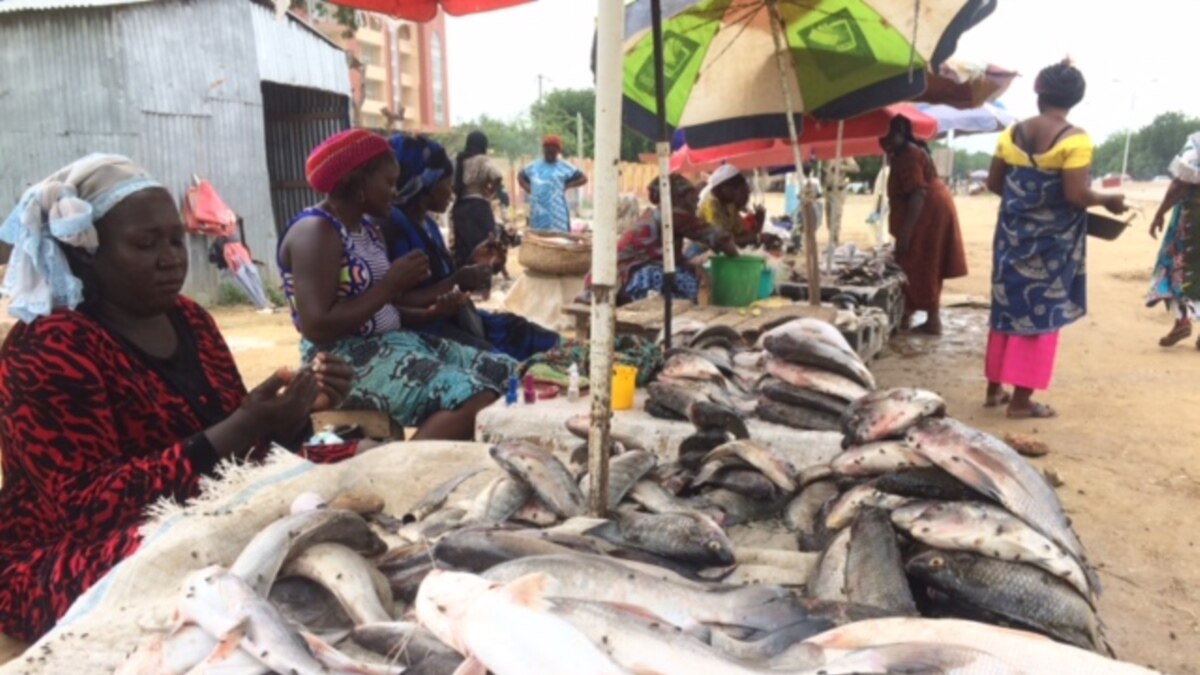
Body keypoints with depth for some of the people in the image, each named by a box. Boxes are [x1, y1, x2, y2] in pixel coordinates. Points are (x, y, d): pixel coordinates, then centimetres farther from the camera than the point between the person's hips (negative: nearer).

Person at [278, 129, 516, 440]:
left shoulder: (369, 230, 15)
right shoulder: (316, 232, -13)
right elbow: (318, 328, -23)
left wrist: (433, 308, -1)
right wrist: (391, 284, -17)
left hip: (393, 342, 9)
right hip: (345, 361, -9)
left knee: (504, 374, 1)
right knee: (474, 397, -27)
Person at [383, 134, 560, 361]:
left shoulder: (428, 224, 14)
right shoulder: (393, 227, -15)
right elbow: (398, 305, -21)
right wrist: (455, 283, -18)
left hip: (456, 316, 10)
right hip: (425, 328, -10)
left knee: (549, 343, 1)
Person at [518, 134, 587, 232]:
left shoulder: (564, 167, 2)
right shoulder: (534, 166, 13)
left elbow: (583, 179, 2)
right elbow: (521, 177, 27)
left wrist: (567, 185, -5)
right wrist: (528, 188, 11)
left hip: (557, 211, -4)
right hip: (538, 211, 4)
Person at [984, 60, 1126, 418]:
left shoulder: (1013, 133, 2)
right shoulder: (1074, 139, -14)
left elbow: (994, 183, 7)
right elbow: (1076, 196, -19)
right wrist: (1109, 200, 0)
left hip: (1013, 234, 5)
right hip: (1052, 240, -5)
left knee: (1007, 307, 14)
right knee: (1040, 314, 3)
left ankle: (995, 388, 21)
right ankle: (1021, 399, 7)